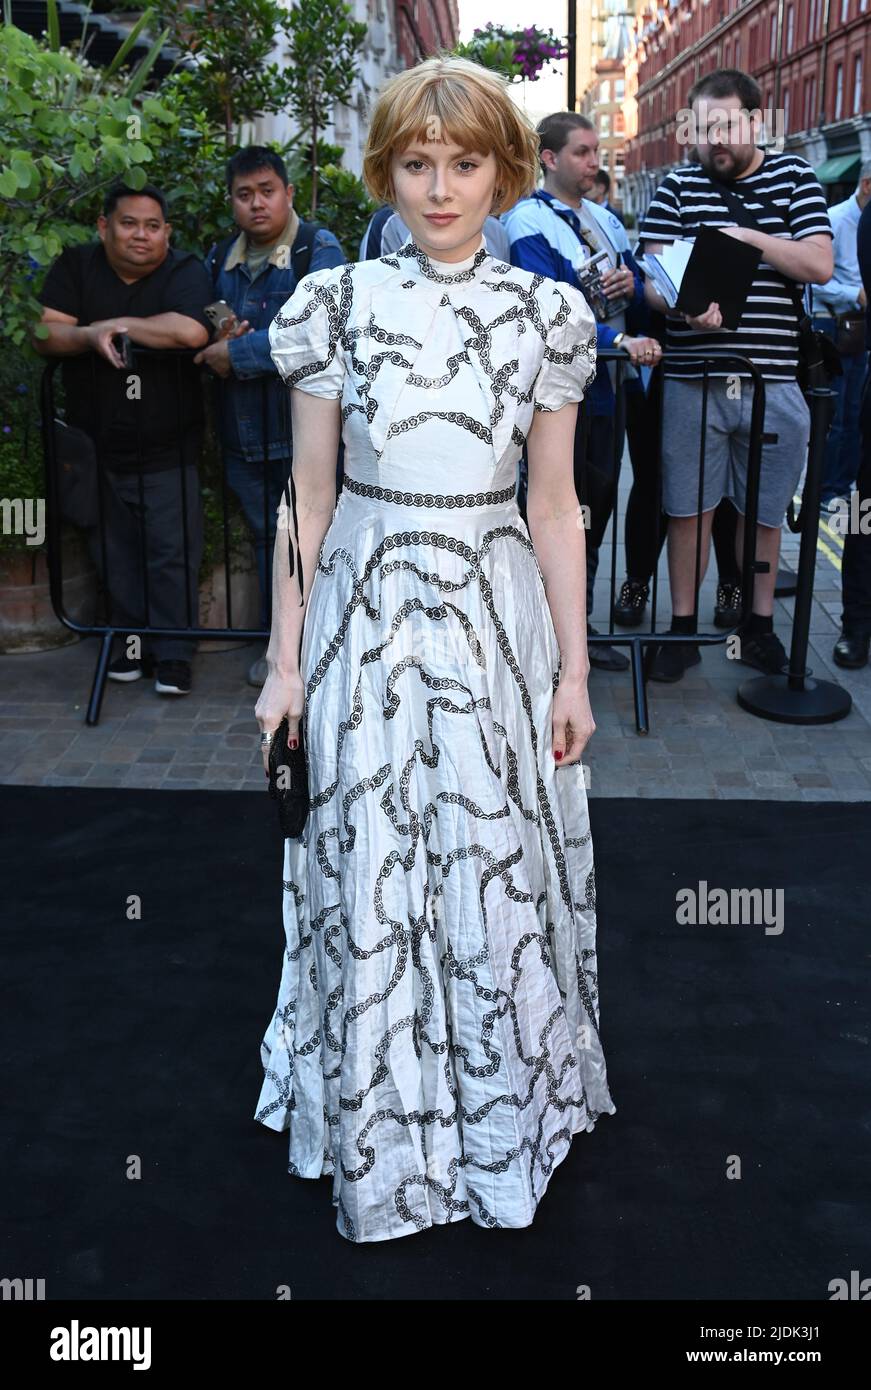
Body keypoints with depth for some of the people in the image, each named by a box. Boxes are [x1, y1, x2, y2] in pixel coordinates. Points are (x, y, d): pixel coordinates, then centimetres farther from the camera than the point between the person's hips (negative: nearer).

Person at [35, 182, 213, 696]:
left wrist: (116, 324, -18)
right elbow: (45, 334, -5)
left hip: (167, 452, -3)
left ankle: (174, 653, 10)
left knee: (173, 554, -1)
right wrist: (90, 335, -25)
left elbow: (191, 331, -30)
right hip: (97, 447, 4)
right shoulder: (76, 266, 2)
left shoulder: (185, 271, -9)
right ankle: (133, 639, 27)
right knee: (115, 554, 12)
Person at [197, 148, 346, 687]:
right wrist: (217, 335, -6)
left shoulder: (319, 251, -9)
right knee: (268, 538, 16)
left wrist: (238, 353, -20)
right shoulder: (220, 258, 11)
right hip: (245, 430, 6)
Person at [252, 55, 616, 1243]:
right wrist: (287, 660, -1)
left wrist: (574, 668, 2)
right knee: (368, 883, 9)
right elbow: (307, 497, 1)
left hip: (498, 619, 1)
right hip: (365, 615, 0)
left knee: (502, 874, 9)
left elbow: (554, 508, 3)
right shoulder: (336, 302, -2)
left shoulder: (547, 316, 1)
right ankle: (381, 1130, 32)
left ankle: (503, 1116, 34)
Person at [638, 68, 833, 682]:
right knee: (689, 507, 5)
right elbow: (654, 278, -2)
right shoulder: (677, 187, 6)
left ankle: (759, 625, 24)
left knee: (764, 511, 10)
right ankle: (683, 627, 16)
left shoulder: (794, 177, 8)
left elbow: (820, 264, -2)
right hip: (692, 381, 0)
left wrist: (750, 237, -12)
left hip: (775, 381, 1)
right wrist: (685, 305, -23)